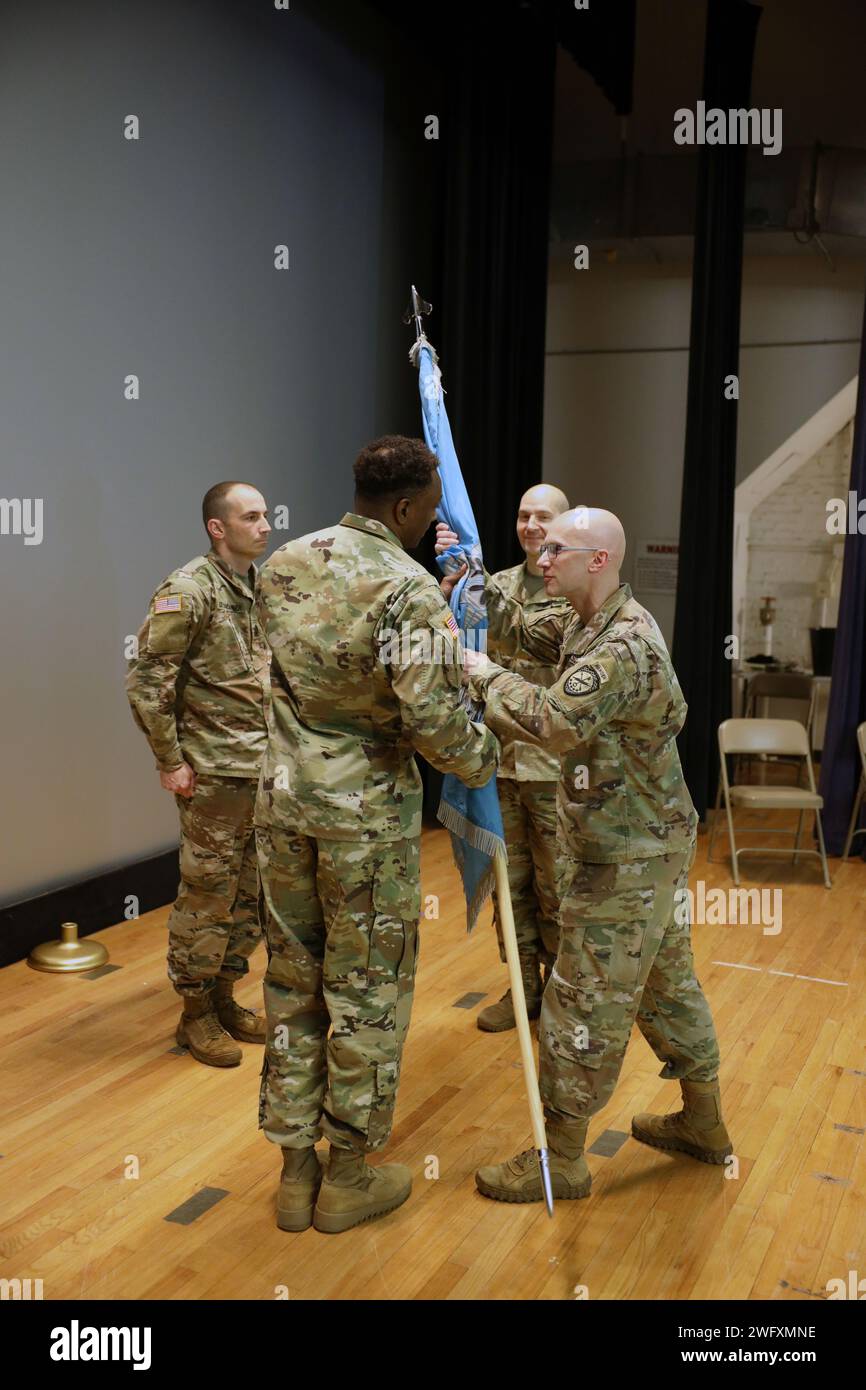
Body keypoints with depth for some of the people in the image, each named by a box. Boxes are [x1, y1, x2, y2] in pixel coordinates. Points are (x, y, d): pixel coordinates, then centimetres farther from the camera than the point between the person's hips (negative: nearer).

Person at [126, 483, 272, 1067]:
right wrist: (170, 760, -14)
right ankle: (196, 1013, 18)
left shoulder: (260, 588, 11)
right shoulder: (189, 590, -13)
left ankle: (225, 998, 29)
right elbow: (147, 679, -15)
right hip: (216, 772, -8)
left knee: (250, 892, 14)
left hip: (264, 768, 8)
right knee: (208, 893, 2)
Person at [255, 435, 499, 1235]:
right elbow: (433, 717, -23)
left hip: (283, 792, 6)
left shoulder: (283, 564, 3)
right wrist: (485, 759, -1)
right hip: (366, 807, -6)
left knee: (292, 979, 16)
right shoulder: (410, 589, -18)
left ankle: (295, 1167, 29)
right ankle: (350, 1175, 25)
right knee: (366, 986, 10)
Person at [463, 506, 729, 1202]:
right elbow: (543, 635, 24)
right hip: (653, 842, 10)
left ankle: (561, 1162, 14)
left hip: (627, 860, -10)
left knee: (586, 1006, 0)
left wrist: (487, 675, -23)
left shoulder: (623, 646, -25)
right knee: (668, 981, 21)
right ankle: (704, 1122, 38)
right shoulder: (596, 624, 7)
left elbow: (555, 722, -38)